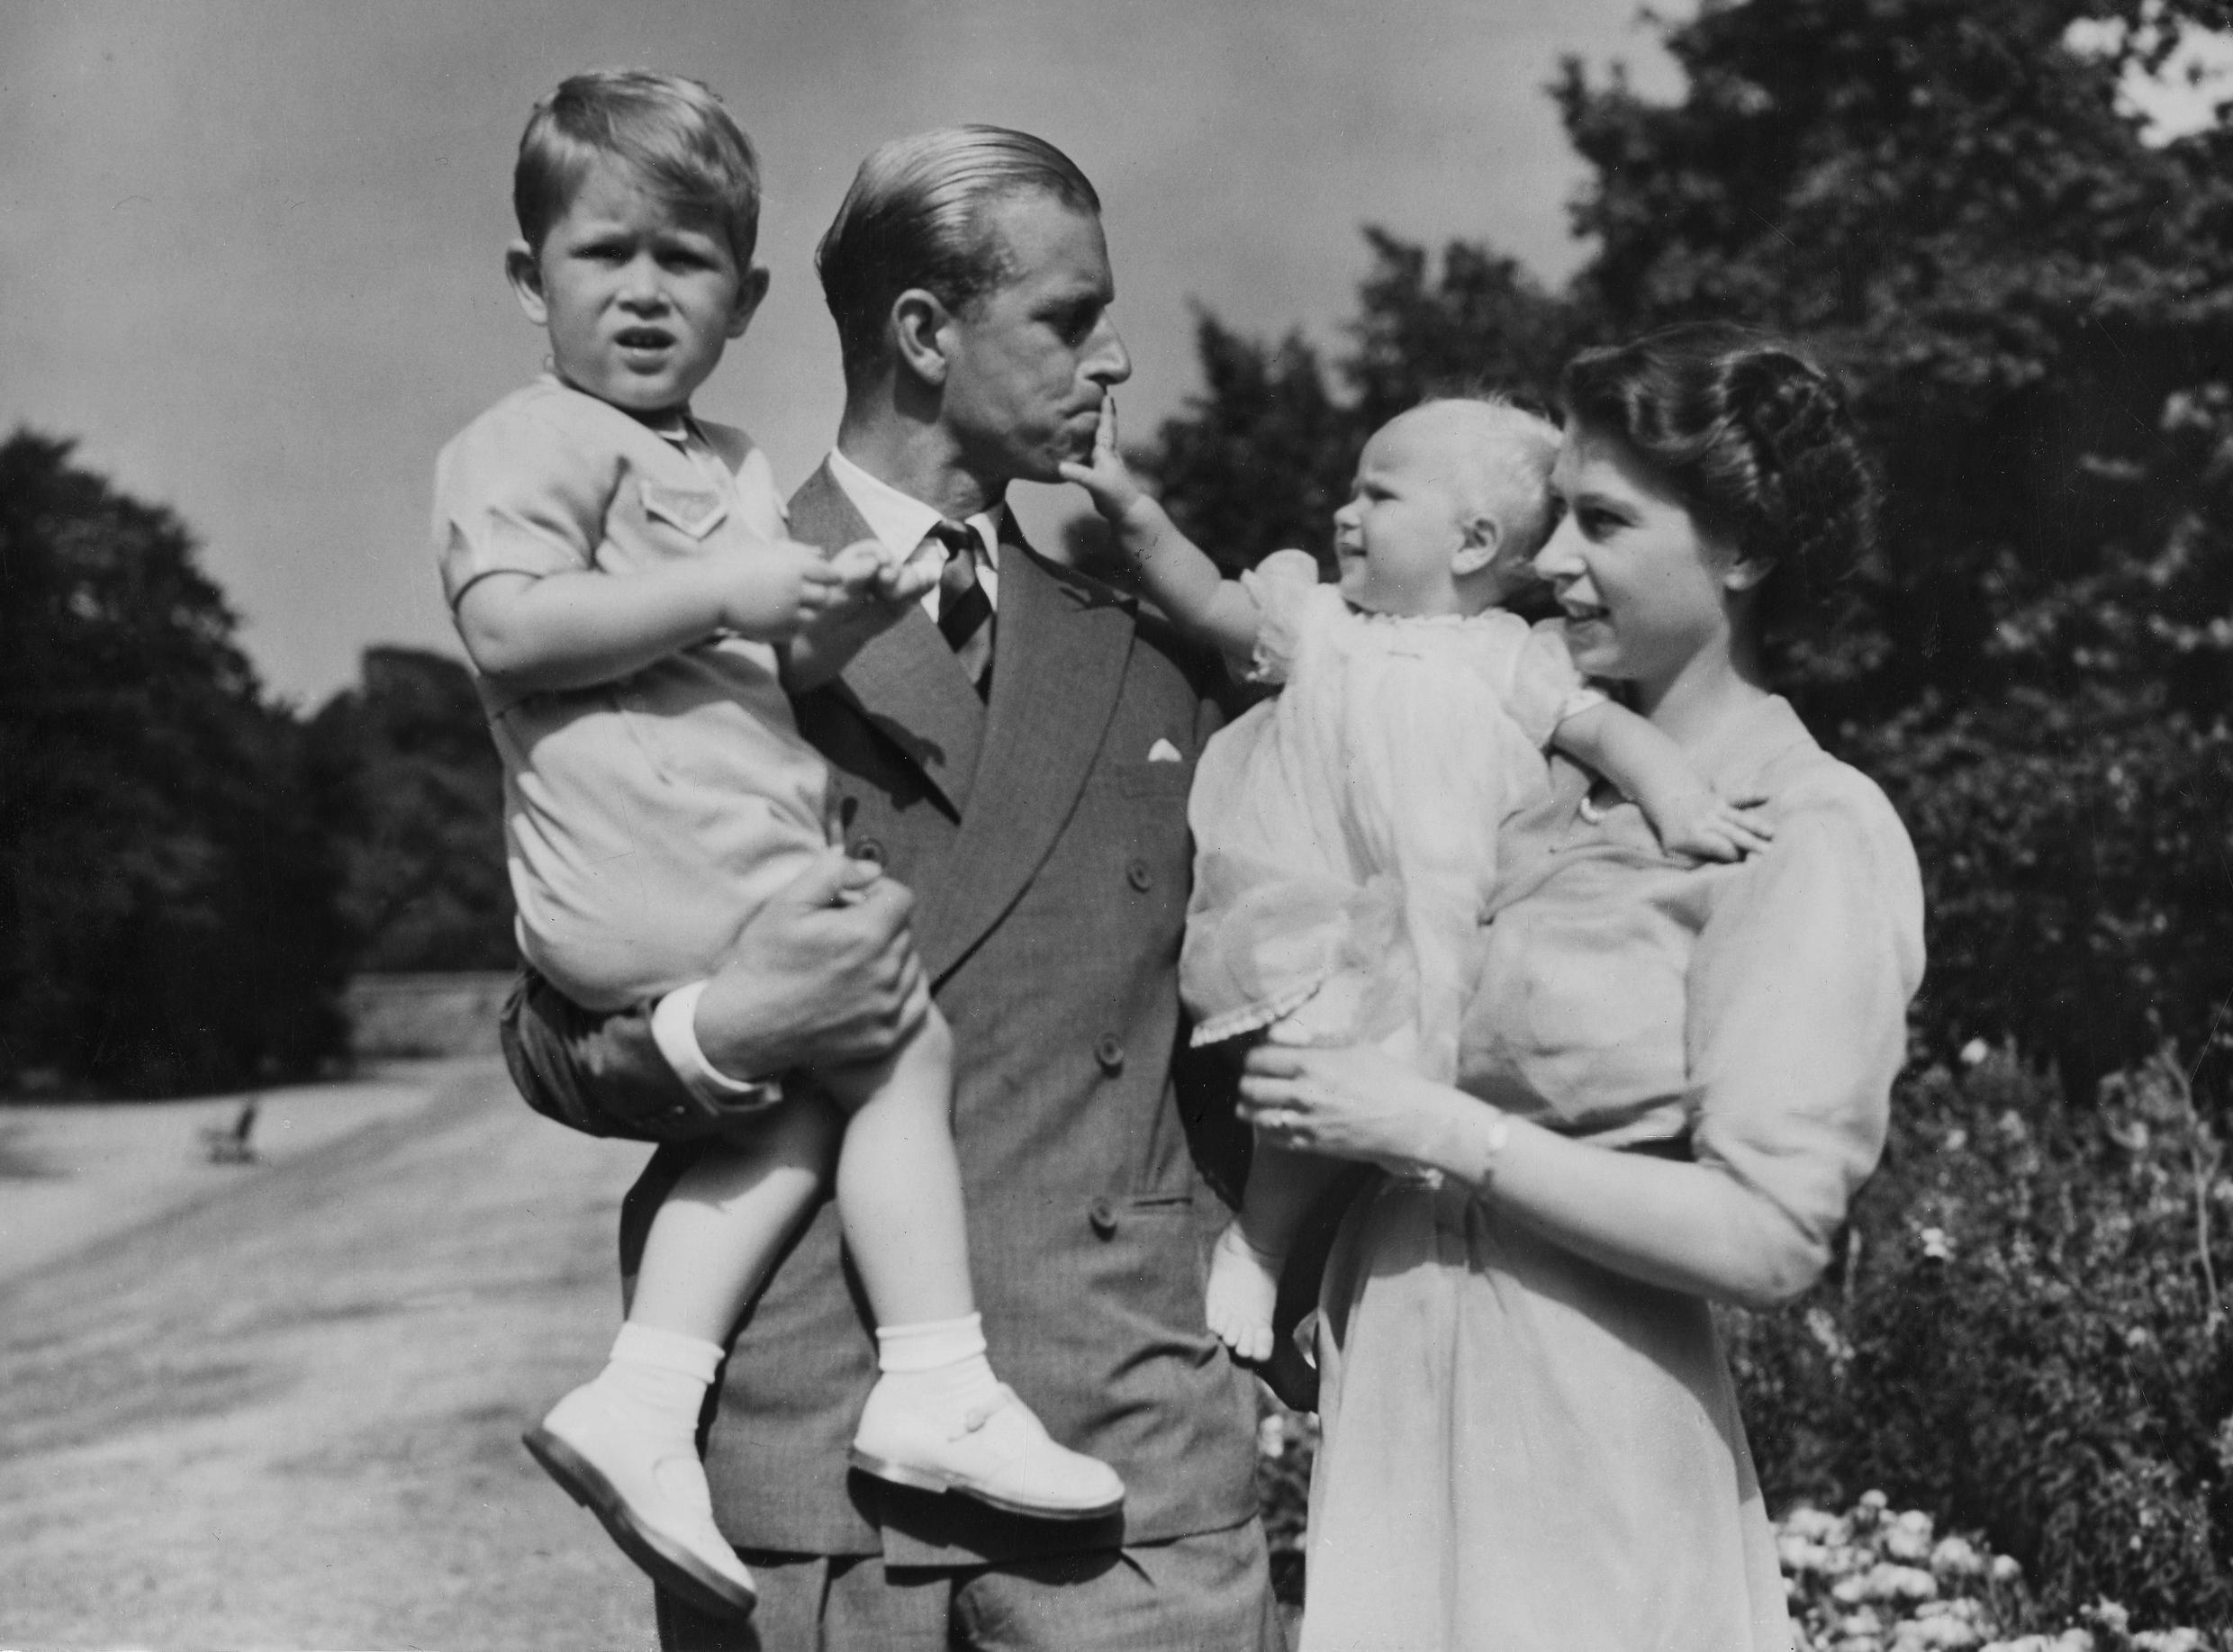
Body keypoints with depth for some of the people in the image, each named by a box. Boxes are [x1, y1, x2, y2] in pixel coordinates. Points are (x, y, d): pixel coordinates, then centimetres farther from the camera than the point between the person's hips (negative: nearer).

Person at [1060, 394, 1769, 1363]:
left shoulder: (1510, 660, 7)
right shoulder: (1322, 624, 12)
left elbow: (1603, 726, 2)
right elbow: (1210, 605, 12)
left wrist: (1676, 800, -14)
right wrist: (1132, 511, 0)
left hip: (1436, 931, 0)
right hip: (1303, 921, 0)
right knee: (1333, 1060, -17)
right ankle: (1254, 1248, 3)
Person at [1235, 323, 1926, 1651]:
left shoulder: (1812, 835, -11)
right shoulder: (1552, 766, 7)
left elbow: (1767, 1238, -18)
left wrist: (1434, 1129, -17)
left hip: (1589, 1445, -6)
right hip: (1399, 1382, 6)